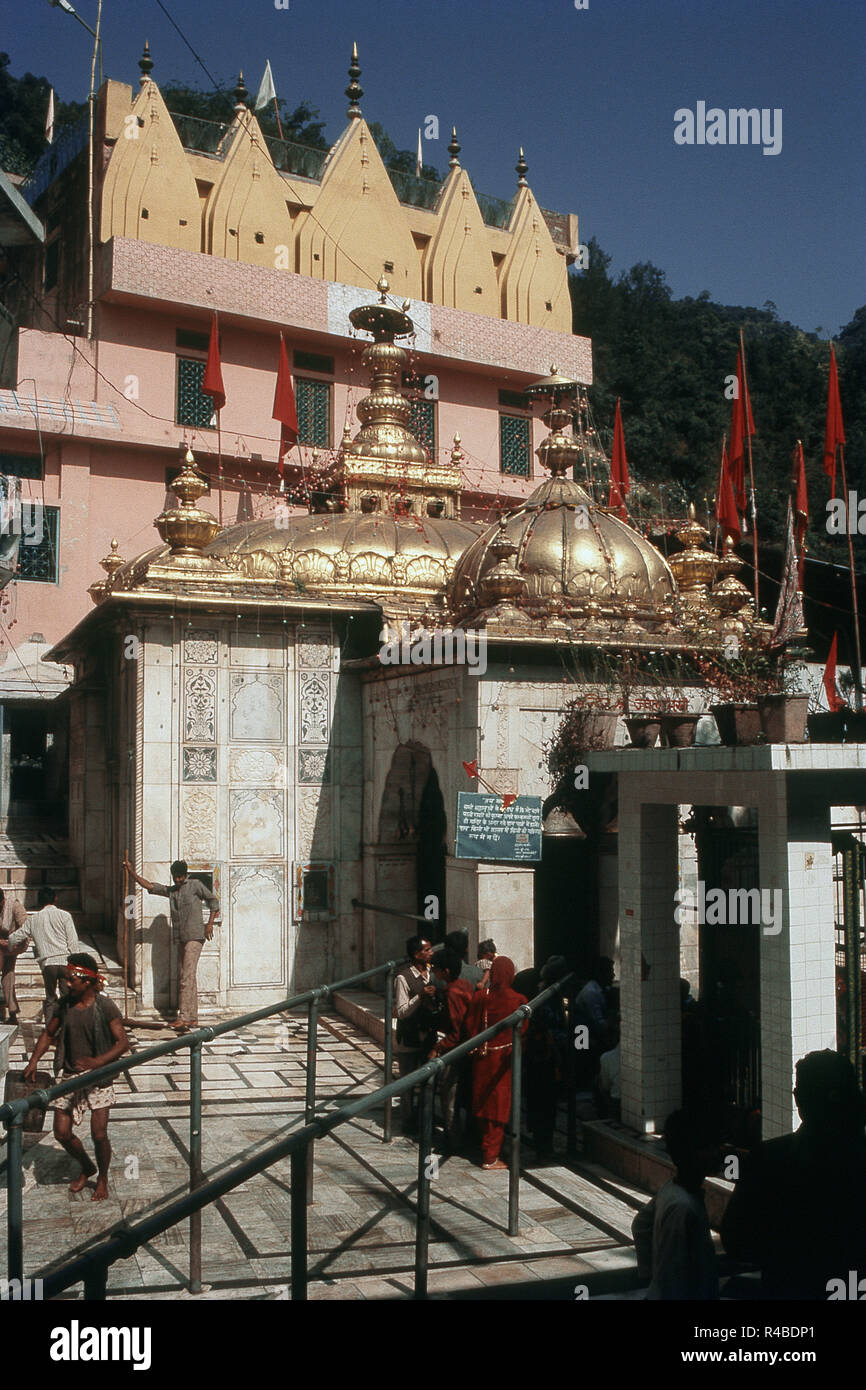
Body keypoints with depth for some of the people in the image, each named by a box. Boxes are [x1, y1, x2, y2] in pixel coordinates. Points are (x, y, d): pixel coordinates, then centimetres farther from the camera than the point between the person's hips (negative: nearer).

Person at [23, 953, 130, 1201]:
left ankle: (103, 1178, 19)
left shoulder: (105, 1008, -12)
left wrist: (97, 1062, -27)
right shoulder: (65, 1004, 2)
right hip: (69, 1076, 4)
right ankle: (86, 1168, 30)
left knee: (98, 1134, -8)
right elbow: (48, 1034, 15)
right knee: (62, 1133, 2)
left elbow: (123, 1043, -13)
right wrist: (34, 1060, 0)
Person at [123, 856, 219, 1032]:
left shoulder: (195, 885, 0)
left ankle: (184, 1017, -20)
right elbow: (148, 886, 12)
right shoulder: (170, 890, 15)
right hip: (181, 938, 7)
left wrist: (210, 923, -3)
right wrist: (131, 871, 2)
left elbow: (213, 900, 5)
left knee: (187, 977, -14)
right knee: (187, 978, 7)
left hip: (195, 936, -7)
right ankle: (193, 1019, 11)